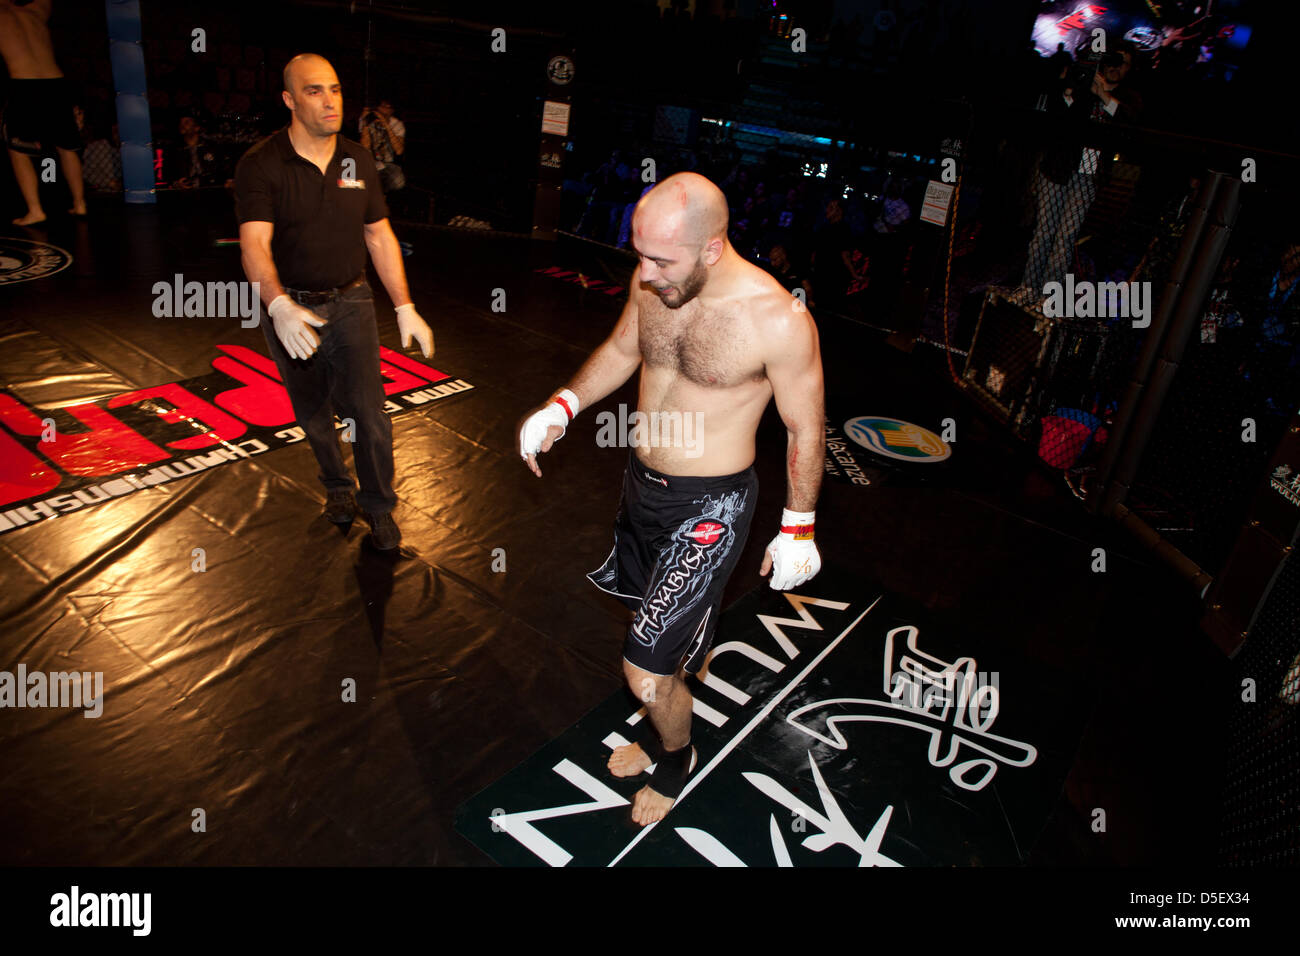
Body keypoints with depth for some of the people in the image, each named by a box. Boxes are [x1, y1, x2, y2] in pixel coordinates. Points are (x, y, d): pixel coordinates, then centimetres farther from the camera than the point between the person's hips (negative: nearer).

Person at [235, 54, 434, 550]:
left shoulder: (357, 161, 2)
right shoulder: (260, 165, -12)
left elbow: (380, 238, 6)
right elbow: (255, 246, -24)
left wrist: (405, 307, 0)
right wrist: (279, 306, -43)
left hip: (351, 303, 2)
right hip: (290, 310, -1)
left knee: (368, 408, -7)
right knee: (313, 412, 14)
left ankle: (378, 506, 11)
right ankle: (337, 485, 38)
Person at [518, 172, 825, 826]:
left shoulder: (779, 319, -24)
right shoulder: (652, 283, -7)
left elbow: (804, 429, -12)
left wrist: (797, 530, -3)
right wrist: (563, 406, -3)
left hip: (709, 507, -6)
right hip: (641, 481, 6)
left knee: (647, 674, -5)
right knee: (665, 620, 25)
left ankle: (676, 759, 30)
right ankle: (661, 732, 53)